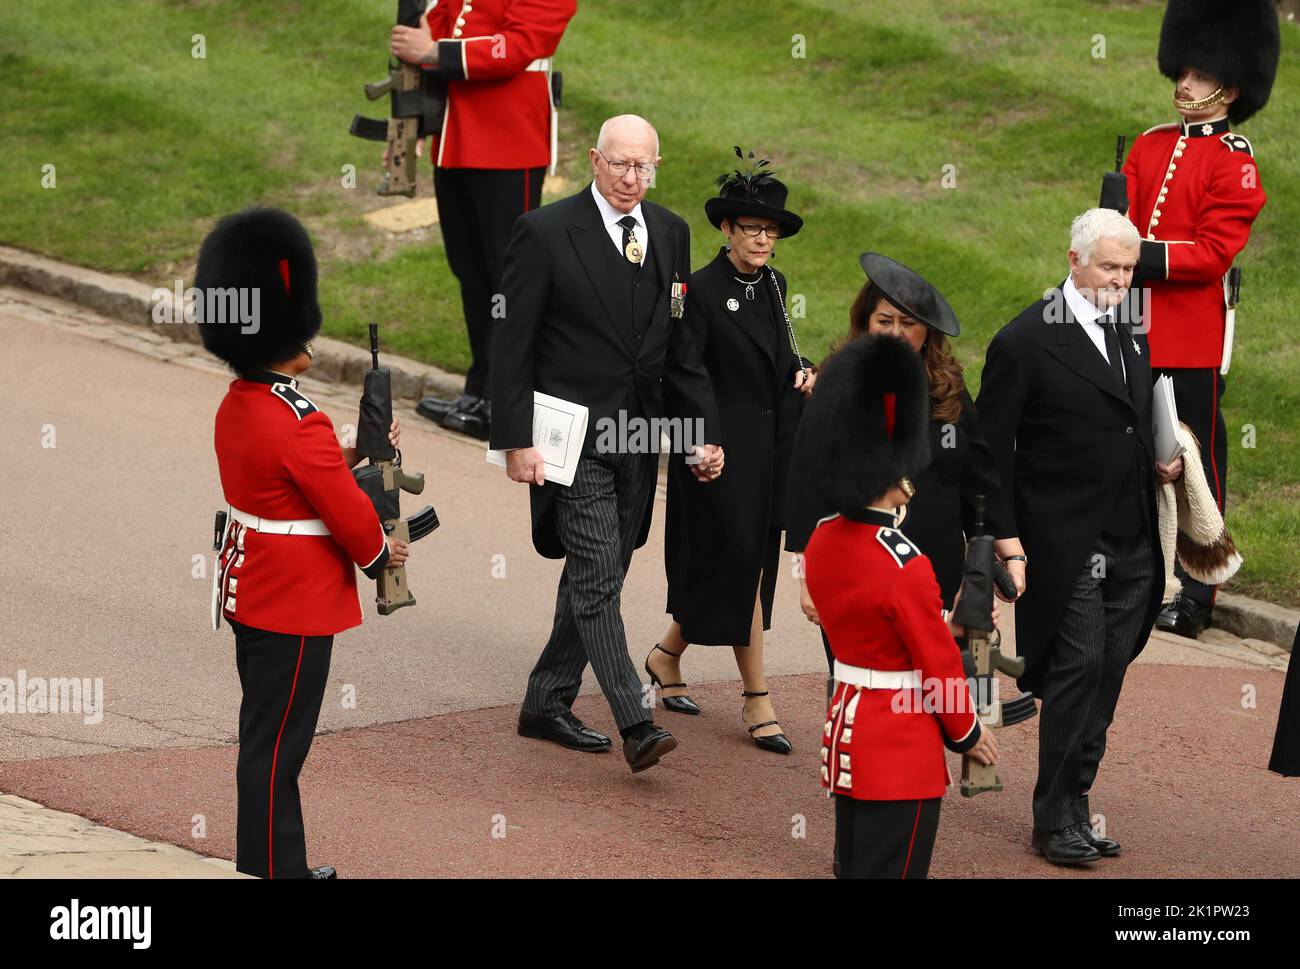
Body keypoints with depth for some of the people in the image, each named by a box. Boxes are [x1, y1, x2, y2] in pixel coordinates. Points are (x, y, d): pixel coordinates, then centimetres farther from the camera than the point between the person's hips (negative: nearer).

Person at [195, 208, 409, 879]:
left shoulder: (236, 407, 3)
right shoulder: (300, 427, -25)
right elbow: (349, 514, -17)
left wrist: (355, 454, 12)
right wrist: (380, 554, 2)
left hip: (249, 594, 10)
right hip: (297, 606, -10)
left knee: (269, 740, 17)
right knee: (276, 748, -2)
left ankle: (280, 867, 26)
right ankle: (272, 873, 4)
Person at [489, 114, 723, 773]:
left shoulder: (670, 234, 9)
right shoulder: (545, 233, -8)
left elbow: (682, 343, 15)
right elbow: (512, 344, -8)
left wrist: (704, 432, 9)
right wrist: (516, 440, -13)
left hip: (639, 440, 6)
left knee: (597, 575, 12)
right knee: (597, 576, -12)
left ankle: (546, 704, 24)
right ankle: (635, 725, -16)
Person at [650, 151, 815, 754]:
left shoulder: (773, 285, 10)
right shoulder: (703, 290, -12)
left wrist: (799, 370, 2)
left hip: (771, 449, 8)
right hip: (724, 451, -8)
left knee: (751, 565, 11)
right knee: (742, 564, -6)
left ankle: (668, 655, 29)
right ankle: (756, 699, -1)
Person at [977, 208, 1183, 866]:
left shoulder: (1132, 335, 13)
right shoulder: (1027, 341, -8)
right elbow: (991, 450, -8)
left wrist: (1163, 460, 8)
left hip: (1132, 546, 7)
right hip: (1068, 544, -7)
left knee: (1106, 675, 7)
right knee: (1078, 669, -9)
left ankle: (1073, 805, 15)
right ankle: (1055, 819, -1)